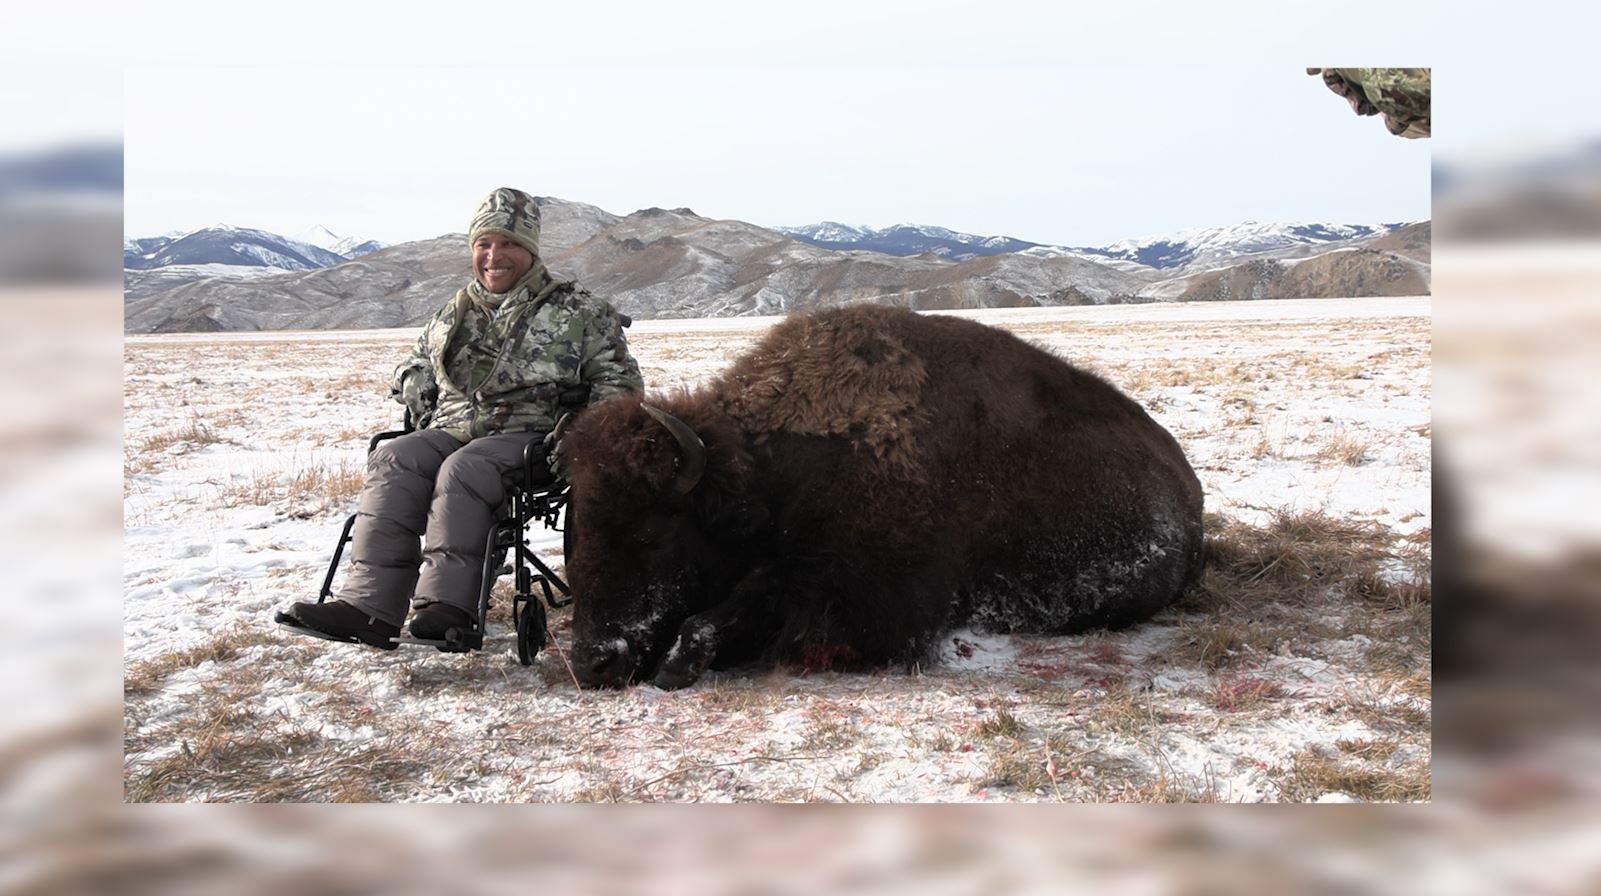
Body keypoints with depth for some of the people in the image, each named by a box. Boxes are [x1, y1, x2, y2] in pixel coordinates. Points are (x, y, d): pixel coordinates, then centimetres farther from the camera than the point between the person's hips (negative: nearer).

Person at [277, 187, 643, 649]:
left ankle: (446, 606, -40)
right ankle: (368, 604, -36)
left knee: (462, 470, -35)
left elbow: (618, 379, 7)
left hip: (528, 434, -4)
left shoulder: (575, 311, 11)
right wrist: (426, 412, 12)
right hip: (451, 432, 4)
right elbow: (411, 374, 35)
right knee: (393, 461, -26)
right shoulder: (454, 315, 24)